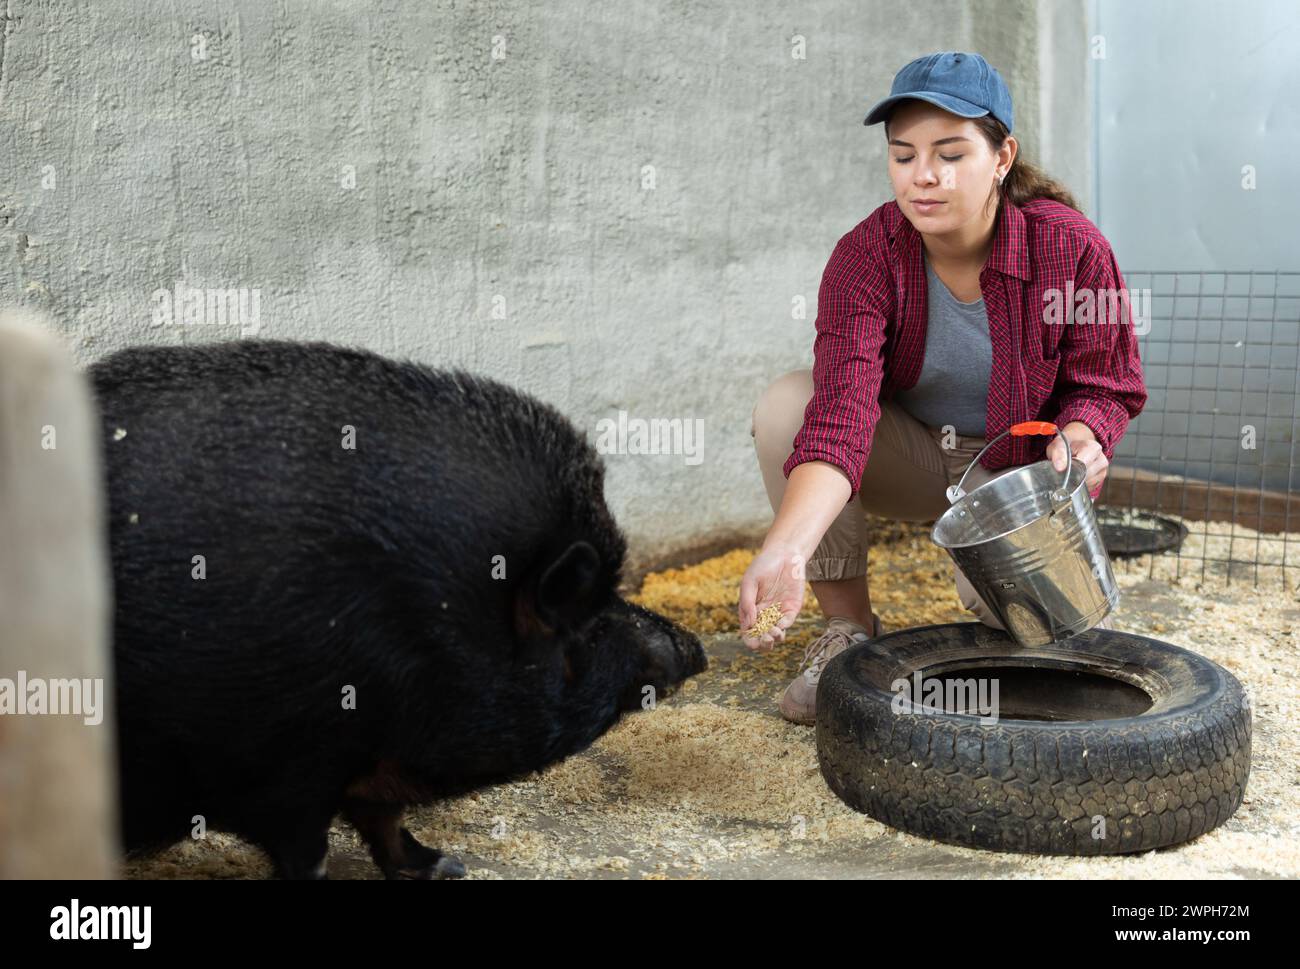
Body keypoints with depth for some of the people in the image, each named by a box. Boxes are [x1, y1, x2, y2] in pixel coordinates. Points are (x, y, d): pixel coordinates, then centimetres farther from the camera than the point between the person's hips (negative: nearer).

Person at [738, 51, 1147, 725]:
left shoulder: (1071, 245, -20)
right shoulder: (866, 255, -22)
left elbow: (1107, 383, -6)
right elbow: (841, 412, -36)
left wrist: (1078, 438, -31)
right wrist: (787, 548, -52)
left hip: (1018, 464, 0)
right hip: (907, 457, 1)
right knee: (786, 403, -27)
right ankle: (848, 624, -12)